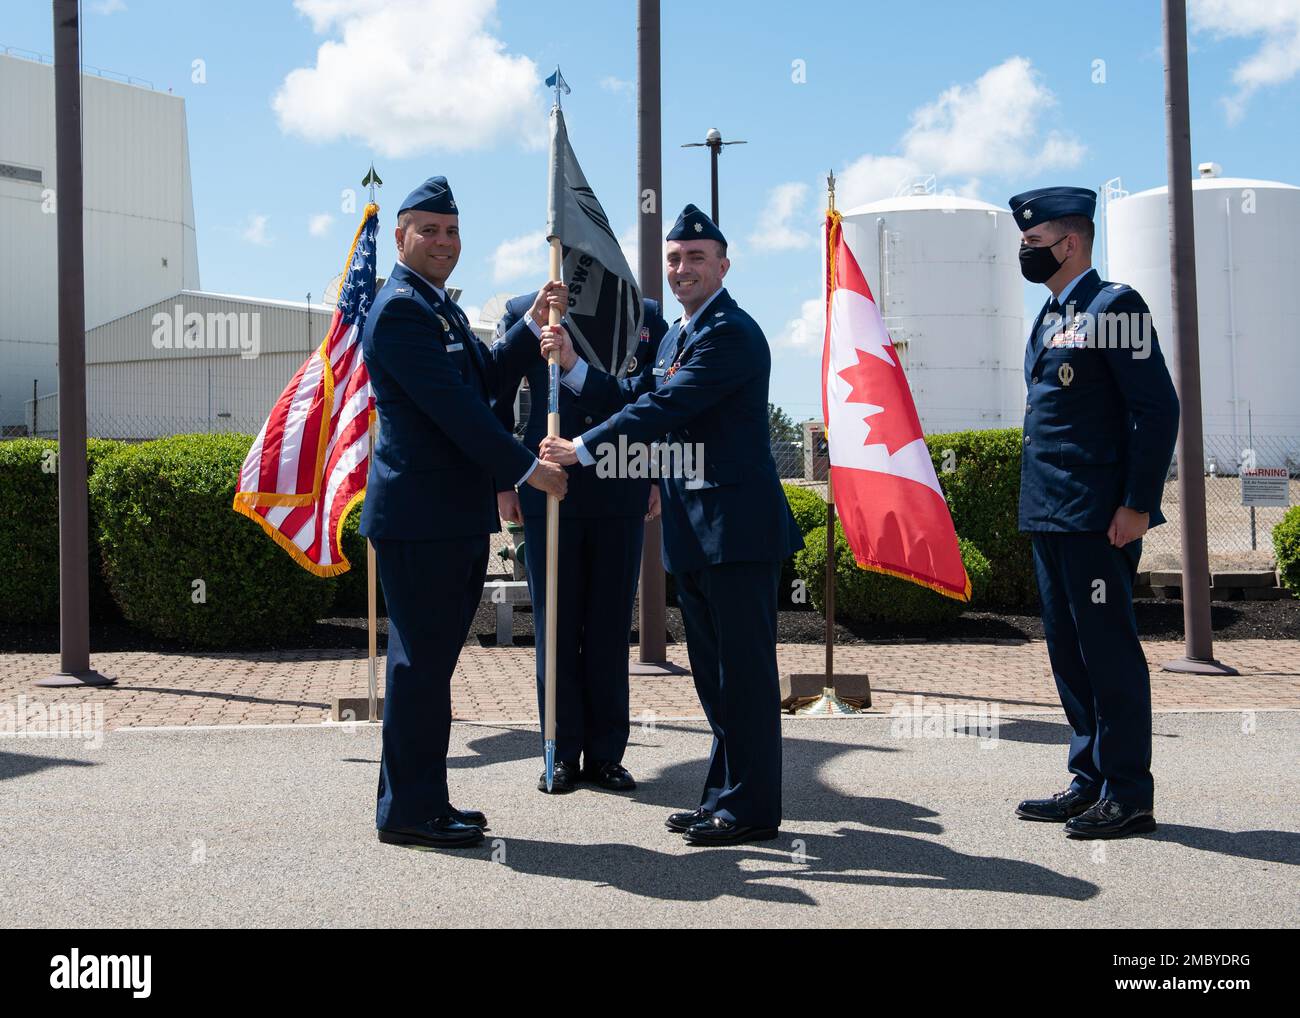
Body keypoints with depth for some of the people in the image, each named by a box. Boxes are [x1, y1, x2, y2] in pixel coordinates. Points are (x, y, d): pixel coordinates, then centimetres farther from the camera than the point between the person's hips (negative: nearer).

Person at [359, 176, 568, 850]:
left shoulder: (438, 306, 20)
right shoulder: (401, 308, -13)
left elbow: (484, 374, 18)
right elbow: (453, 406, -18)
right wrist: (526, 469, -15)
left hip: (455, 516, 10)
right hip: (420, 516, -10)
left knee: (428, 661, 14)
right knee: (421, 662, -5)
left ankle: (422, 801, 23)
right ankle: (410, 811, 3)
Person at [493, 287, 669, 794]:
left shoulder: (645, 316, 7)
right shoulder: (522, 313, 4)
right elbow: (495, 399, 4)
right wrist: (503, 481, -2)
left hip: (622, 495, 1)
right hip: (549, 492, -1)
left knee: (611, 629, 6)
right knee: (555, 627, 5)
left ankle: (606, 754, 16)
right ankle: (564, 755, 15)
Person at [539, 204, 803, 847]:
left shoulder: (731, 333, -13)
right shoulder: (677, 337, 19)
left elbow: (664, 408, -20)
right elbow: (634, 401, 17)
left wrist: (582, 449, -17)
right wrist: (572, 364, 4)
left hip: (736, 528, -10)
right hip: (693, 531, 10)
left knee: (744, 671, -4)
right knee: (715, 672, 15)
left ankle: (751, 807, 3)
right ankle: (724, 797, 25)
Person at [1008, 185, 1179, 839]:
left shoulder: (1114, 307, -9)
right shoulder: (1049, 318, 18)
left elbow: (1158, 408, -14)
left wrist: (1138, 505, -19)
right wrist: (1037, 504, 17)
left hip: (1097, 517, -9)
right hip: (1050, 516, 9)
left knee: (1108, 651, -4)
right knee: (1068, 651, 13)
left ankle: (1129, 797, 4)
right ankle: (1091, 781, 23)